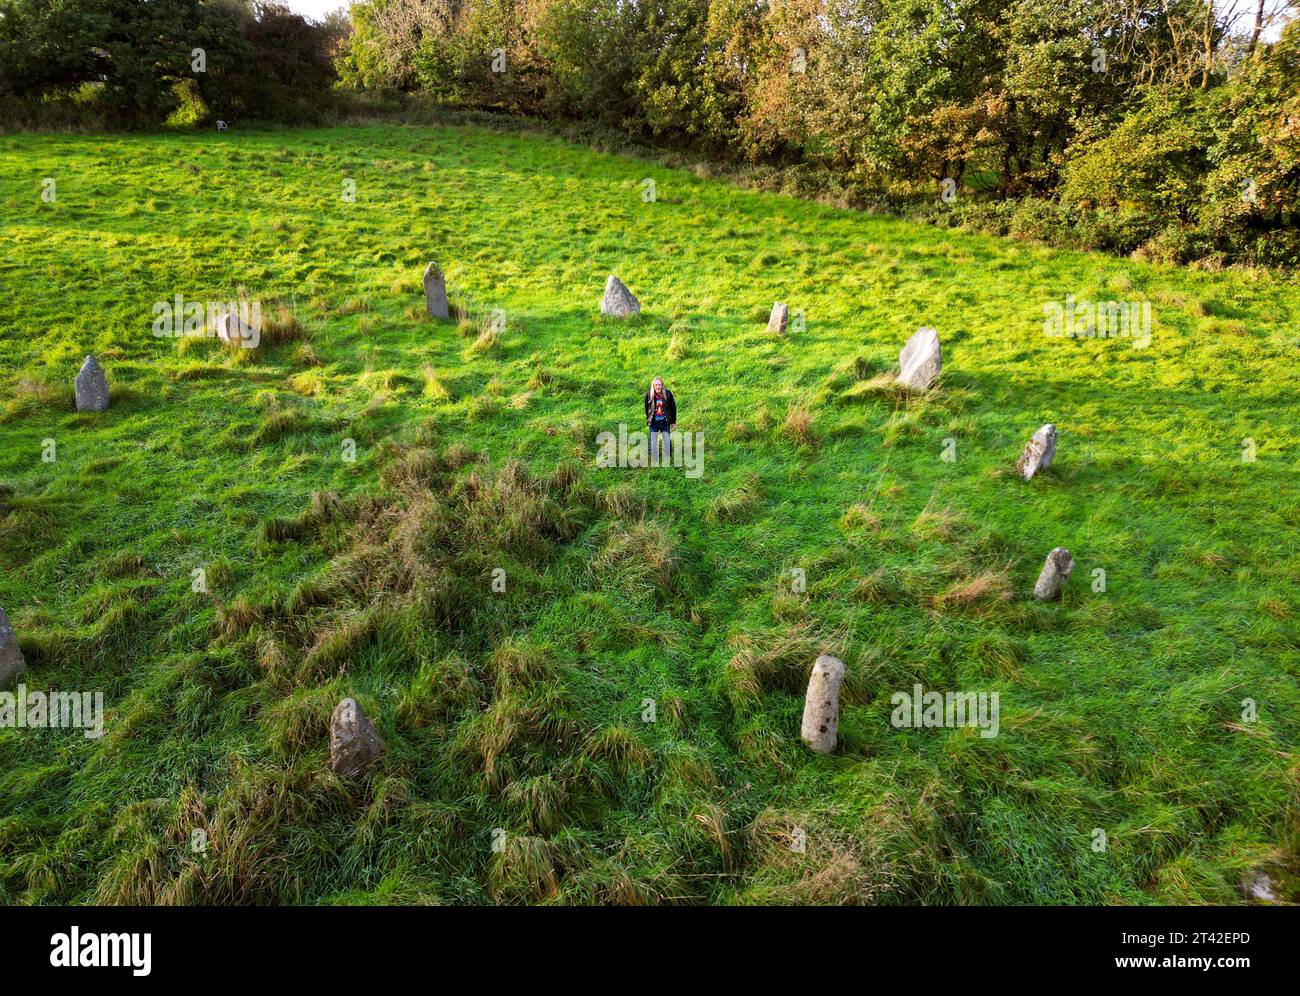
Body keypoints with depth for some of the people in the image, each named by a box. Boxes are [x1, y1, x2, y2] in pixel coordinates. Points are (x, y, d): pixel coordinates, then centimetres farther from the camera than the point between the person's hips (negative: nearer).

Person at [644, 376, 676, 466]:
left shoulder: (668, 394, -9)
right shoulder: (649, 395, -9)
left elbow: (673, 408, 0)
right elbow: (646, 408, 6)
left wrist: (673, 421, 2)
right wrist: (648, 419, 8)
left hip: (665, 423, 0)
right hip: (653, 423, 0)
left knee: (667, 442, 6)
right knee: (653, 443, 5)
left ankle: (668, 461, 20)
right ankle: (654, 462, 18)